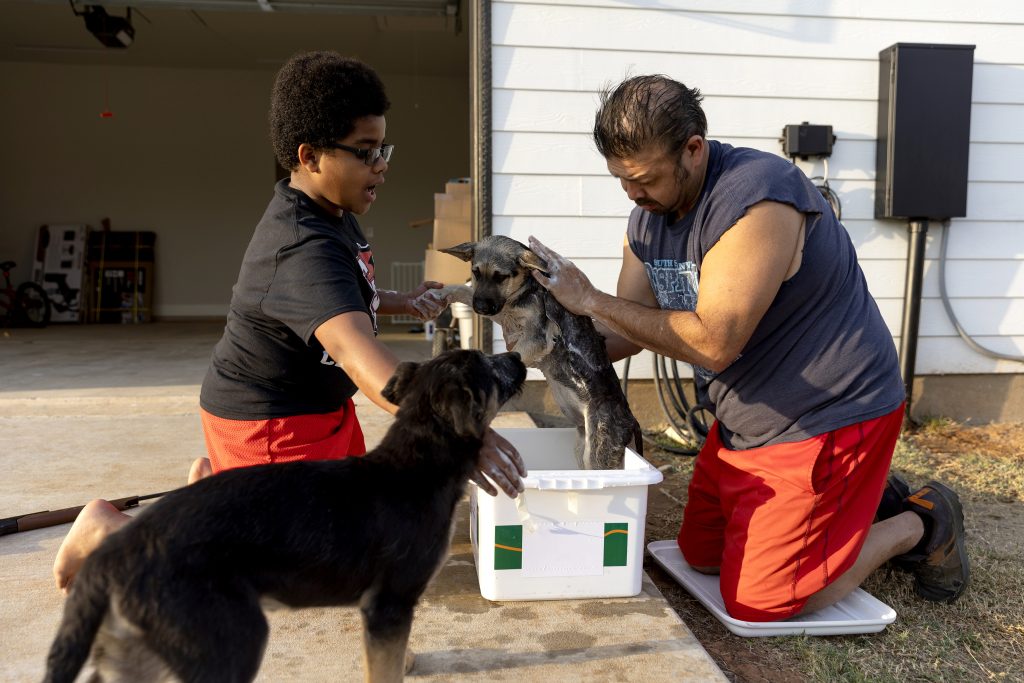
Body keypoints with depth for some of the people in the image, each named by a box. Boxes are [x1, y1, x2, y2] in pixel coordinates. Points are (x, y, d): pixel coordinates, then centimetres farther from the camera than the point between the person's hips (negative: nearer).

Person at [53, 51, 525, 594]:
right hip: (268, 423, -10)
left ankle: (218, 482, 33)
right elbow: (356, 350, -47)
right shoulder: (303, 248, -32)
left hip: (321, 407, 10)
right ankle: (112, 531, 9)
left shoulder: (330, 214, 1)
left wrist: (400, 302, 5)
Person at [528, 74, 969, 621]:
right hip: (744, 421, 9)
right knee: (700, 555, 20)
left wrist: (591, 301, -27)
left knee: (758, 602, -4)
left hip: (826, 416, -9)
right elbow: (624, 333, 1)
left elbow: (712, 343, -32)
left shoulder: (759, 201, -28)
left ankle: (919, 524, 17)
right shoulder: (647, 219, 0)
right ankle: (866, 499, 30)